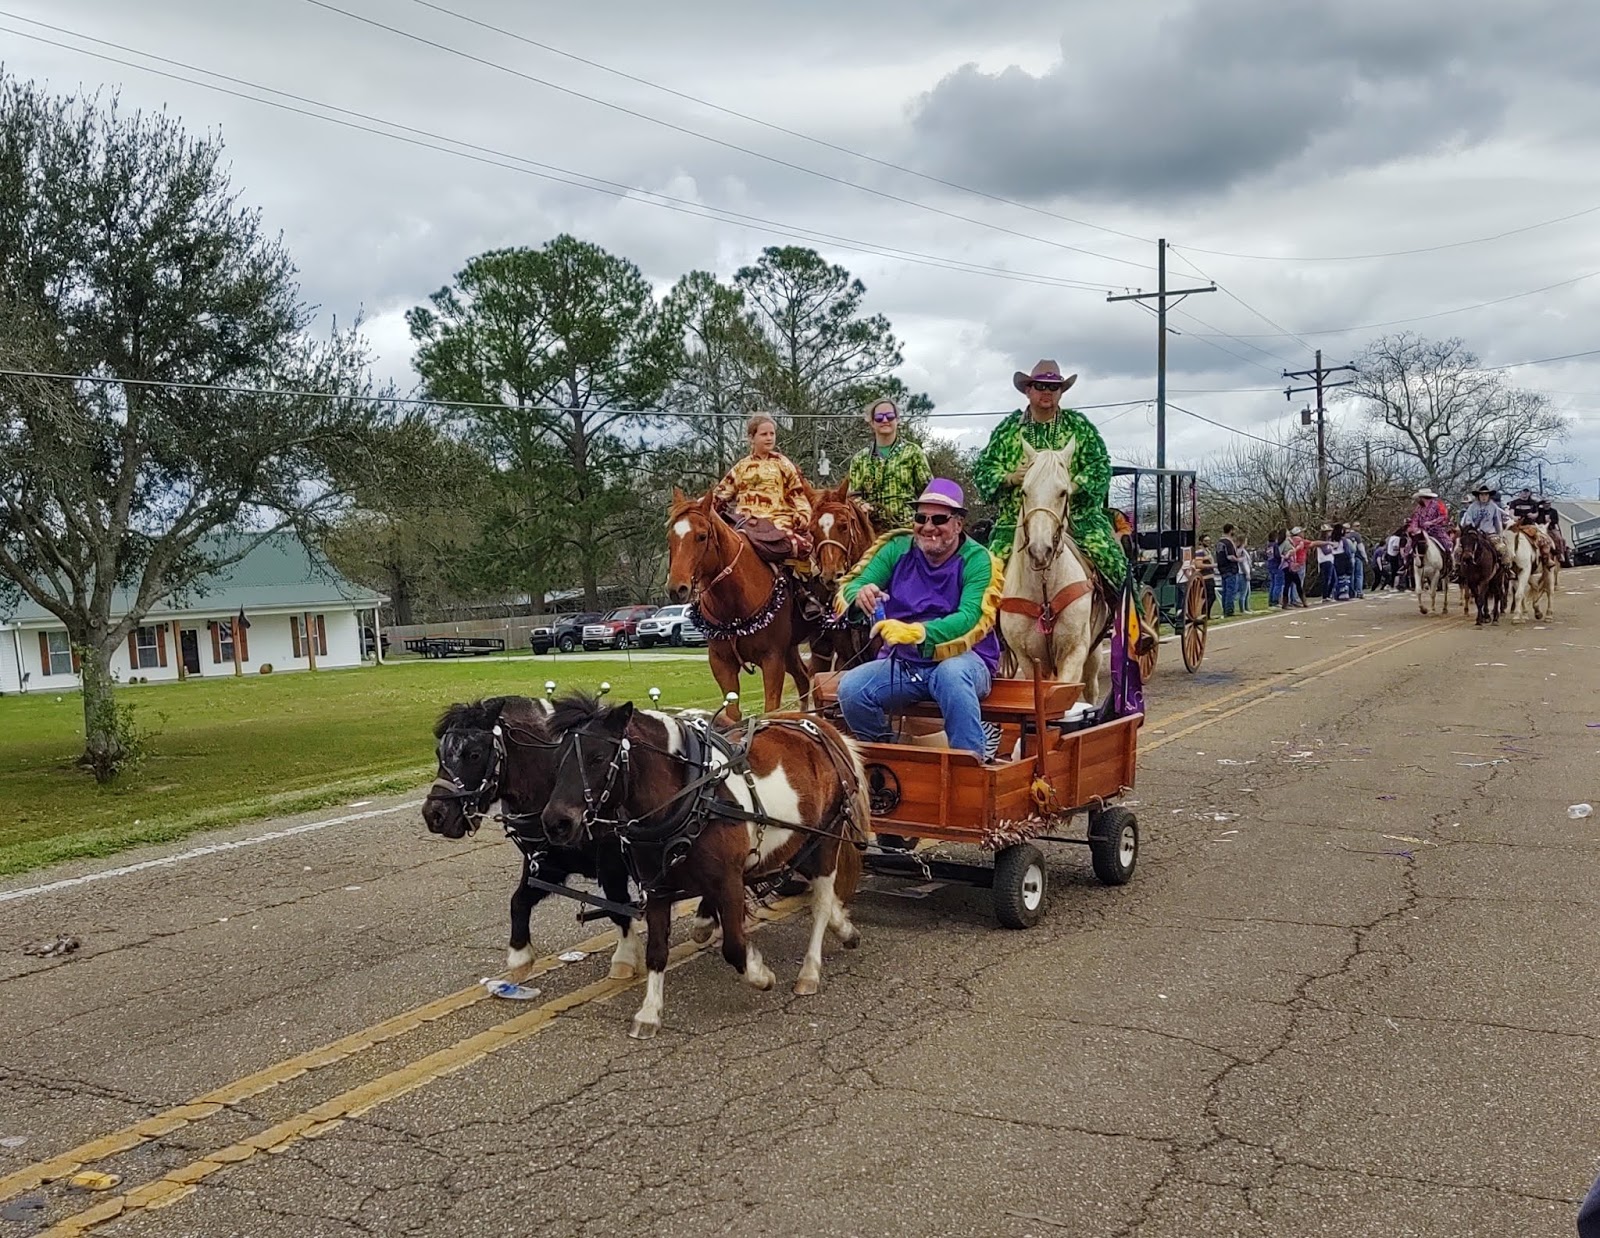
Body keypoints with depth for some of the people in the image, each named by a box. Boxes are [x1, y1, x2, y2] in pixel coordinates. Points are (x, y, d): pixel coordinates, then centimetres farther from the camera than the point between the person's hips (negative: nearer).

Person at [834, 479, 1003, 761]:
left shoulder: (977, 559, -7)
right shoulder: (897, 550, 4)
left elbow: (969, 618, -21)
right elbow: (851, 586, -3)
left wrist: (915, 632, -37)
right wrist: (860, 595, -29)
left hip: (962, 659, -4)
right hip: (903, 663, 4)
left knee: (952, 674, -39)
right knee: (850, 688, -22)